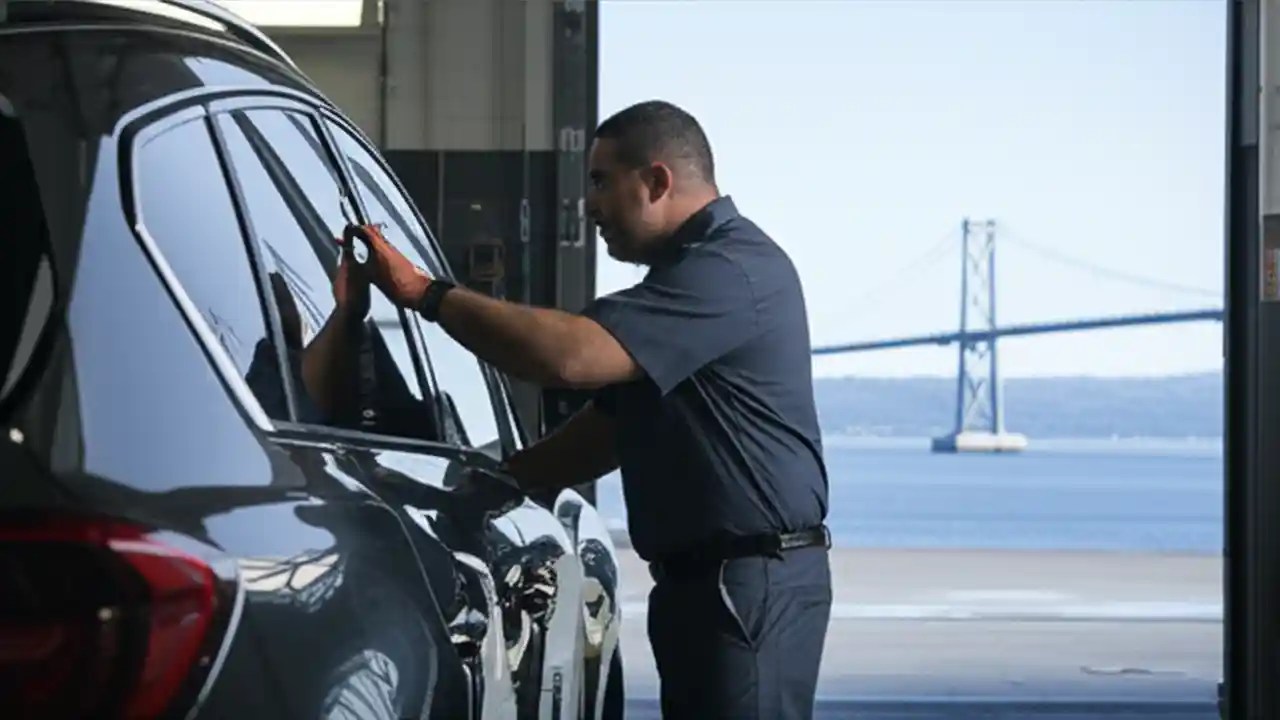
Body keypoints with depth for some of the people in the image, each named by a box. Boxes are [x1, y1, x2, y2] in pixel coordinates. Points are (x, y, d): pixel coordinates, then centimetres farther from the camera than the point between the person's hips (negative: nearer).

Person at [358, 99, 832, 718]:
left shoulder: (731, 270, -16)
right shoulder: (699, 268, 21)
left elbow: (571, 354, -28)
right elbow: (604, 433, 23)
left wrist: (427, 294, -20)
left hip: (753, 581, -11)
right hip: (706, 575, 11)